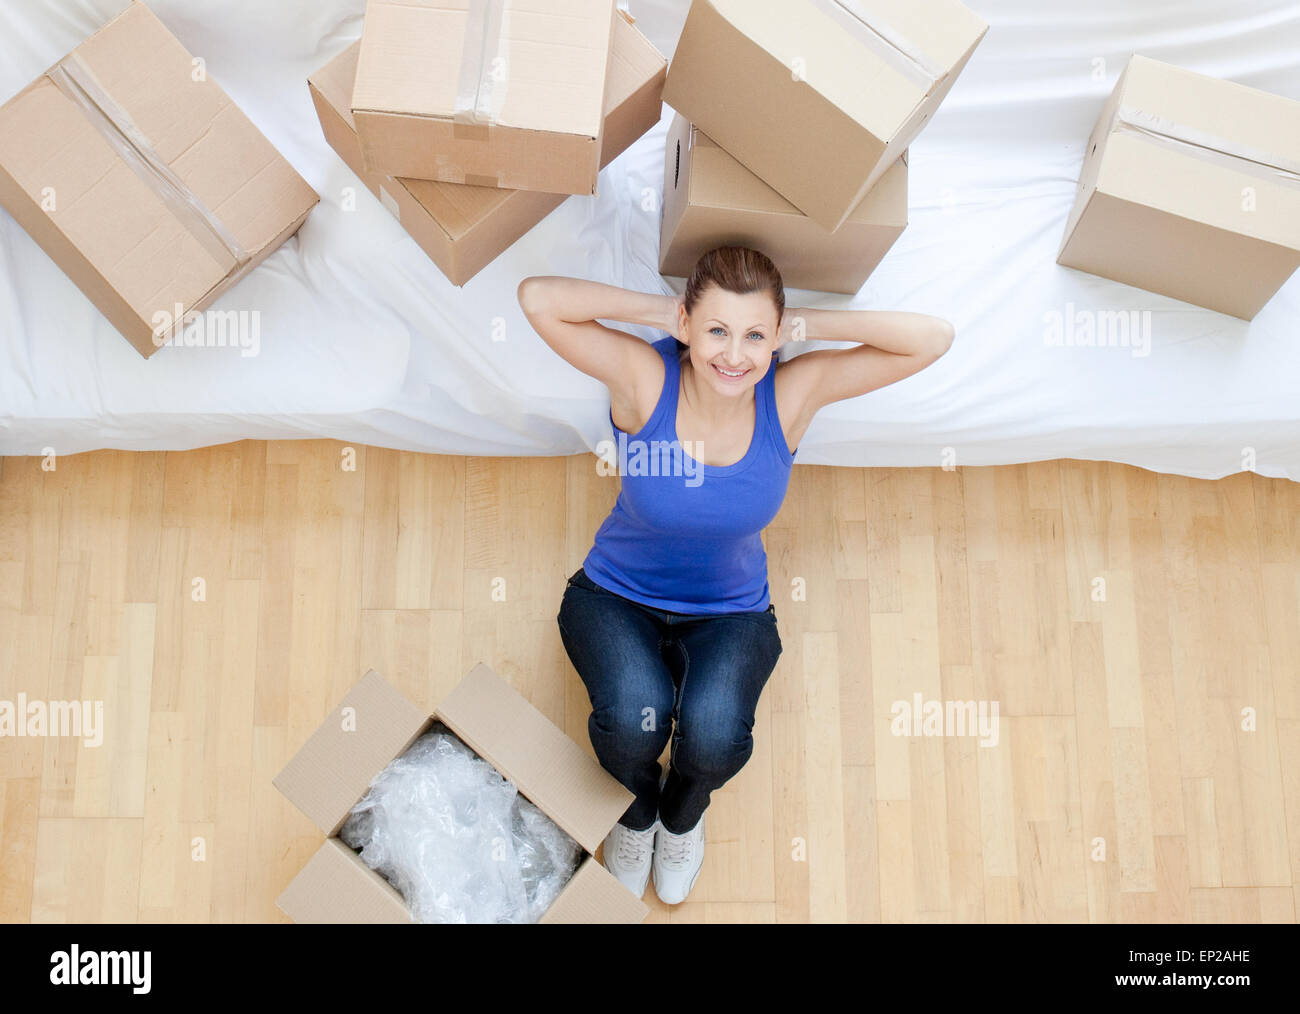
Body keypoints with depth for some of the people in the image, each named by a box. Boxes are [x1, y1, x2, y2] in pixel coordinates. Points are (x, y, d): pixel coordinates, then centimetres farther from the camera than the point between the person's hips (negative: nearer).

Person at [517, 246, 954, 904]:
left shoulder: (793, 393, -18)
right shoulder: (644, 378, -23)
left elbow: (933, 338, -23)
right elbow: (538, 297, -34)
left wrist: (805, 325, -23)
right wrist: (658, 309, -28)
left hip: (731, 615, 1)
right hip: (615, 600, -1)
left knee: (715, 734, -28)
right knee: (634, 716, -31)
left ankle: (683, 814, 14)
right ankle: (636, 812, 11)